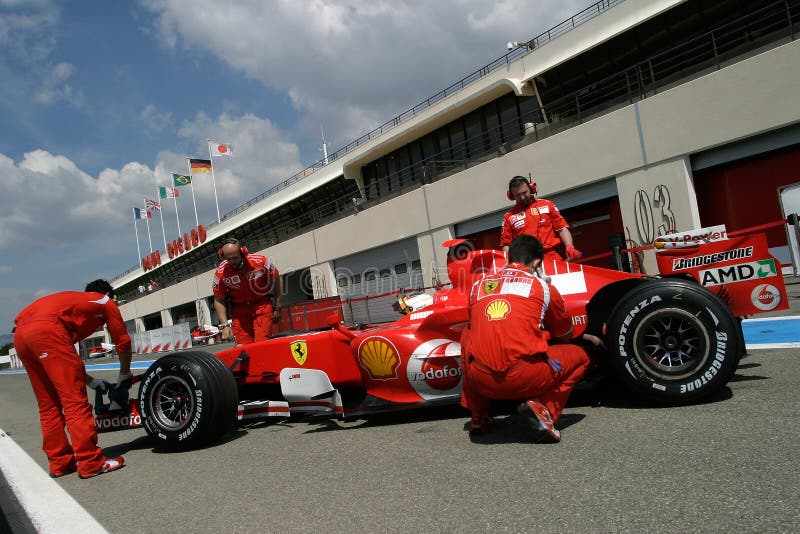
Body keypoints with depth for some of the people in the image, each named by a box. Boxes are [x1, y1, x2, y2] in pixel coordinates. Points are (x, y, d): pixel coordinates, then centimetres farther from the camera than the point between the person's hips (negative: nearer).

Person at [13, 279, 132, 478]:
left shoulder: (72, 300, 39)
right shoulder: (105, 302, 23)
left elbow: (61, 361, 40)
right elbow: (123, 342, 22)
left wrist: (88, 381, 39)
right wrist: (124, 374, 36)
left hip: (20, 334, 8)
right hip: (47, 329, -8)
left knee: (48, 405, 15)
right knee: (75, 402, -6)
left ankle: (60, 462, 21)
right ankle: (91, 462, -5)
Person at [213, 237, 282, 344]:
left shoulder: (261, 262, -18)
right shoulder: (220, 273, -14)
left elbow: (276, 279, 0)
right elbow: (218, 301, -1)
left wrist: (277, 308, 2)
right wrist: (225, 324, -10)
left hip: (262, 304, -1)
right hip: (239, 309, 2)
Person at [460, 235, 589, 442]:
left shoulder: (478, 284, 17)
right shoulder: (543, 287, 11)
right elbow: (566, 336, 25)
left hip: (480, 380, 3)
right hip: (526, 379, -2)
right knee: (579, 356, 25)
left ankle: (478, 416, 27)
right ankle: (542, 407, -1)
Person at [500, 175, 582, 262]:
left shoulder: (547, 205, 13)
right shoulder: (508, 217, 11)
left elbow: (562, 229, 9)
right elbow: (506, 244, 10)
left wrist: (569, 247, -7)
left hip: (555, 258, 1)